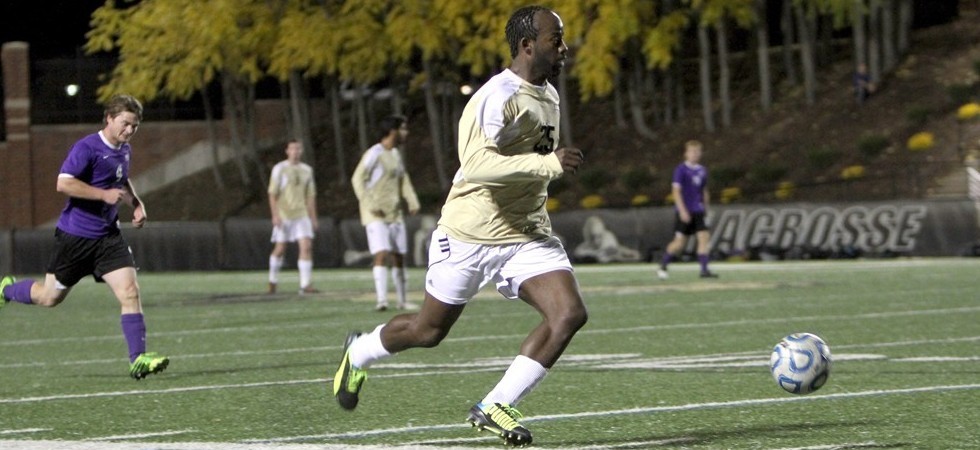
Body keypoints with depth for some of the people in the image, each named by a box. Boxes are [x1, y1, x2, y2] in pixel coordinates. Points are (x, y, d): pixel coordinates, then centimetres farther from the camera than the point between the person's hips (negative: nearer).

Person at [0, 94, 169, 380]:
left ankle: (138, 359, -14)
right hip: (75, 235, -6)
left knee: (130, 292, -12)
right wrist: (104, 194, -26)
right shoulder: (86, 148, -16)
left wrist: (136, 204, 11)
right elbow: (63, 183, -25)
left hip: (108, 237, 6)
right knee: (50, 297, 9)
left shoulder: (124, 151, 9)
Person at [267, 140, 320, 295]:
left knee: (307, 247, -11)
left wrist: (313, 218, 12)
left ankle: (306, 285, -13)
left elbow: (310, 195, 15)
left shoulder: (307, 170, 11)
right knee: (280, 249, 4)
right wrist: (275, 215, -14)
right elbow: (272, 193, -5)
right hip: (283, 216, -3)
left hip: (301, 215, 3)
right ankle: (273, 280, 25)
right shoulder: (279, 169, -2)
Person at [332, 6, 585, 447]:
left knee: (570, 314, -15)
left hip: (527, 236, 7)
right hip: (471, 233, -7)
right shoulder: (498, 96, -22)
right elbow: (477, 162, -35)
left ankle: (494, 408, -8)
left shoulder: (548, 95, 8)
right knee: (429, 330, 10)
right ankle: (358, 353, 41)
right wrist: (550, 163, -37)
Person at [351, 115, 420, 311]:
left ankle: (402, 300, 21)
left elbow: (404, 180, 18)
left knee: (399, 257, 11)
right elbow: (358, 179, -15)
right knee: (382, 255, -18)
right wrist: (370, 205, -22)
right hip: (375, 215, -8)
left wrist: (413, 202, 2)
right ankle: (382, 300, -23)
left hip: (395, 214, 8)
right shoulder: (374, 154, -12)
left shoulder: (396, 155, 14)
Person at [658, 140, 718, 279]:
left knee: (704, 237, -8)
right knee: (680, 241, -2)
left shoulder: (702, 171, 10)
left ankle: (704, 270, -8)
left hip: (698, 212, 5)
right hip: (684, 212, -5)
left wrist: (705, 210, 20)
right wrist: (682, 210, -20)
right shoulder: (681, 170, -9)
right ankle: (662, 267, 17)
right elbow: (676, 190, -13)